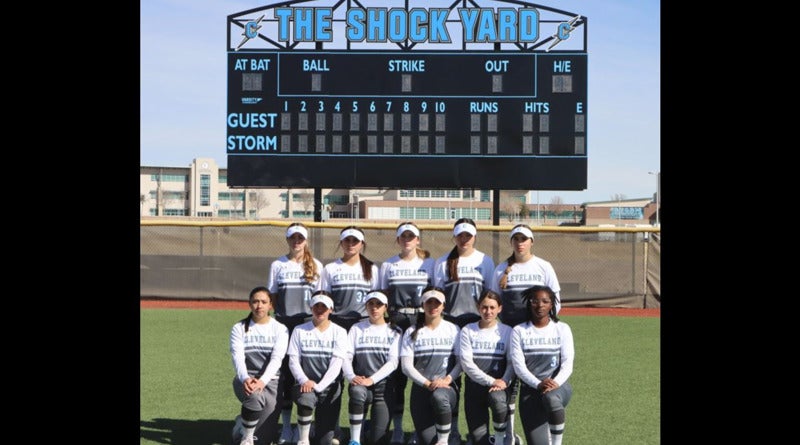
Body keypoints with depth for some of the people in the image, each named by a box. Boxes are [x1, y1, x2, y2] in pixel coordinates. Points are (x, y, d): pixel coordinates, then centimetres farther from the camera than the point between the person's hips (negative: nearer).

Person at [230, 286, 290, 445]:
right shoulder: (239, 328, 4)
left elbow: (276, 359, -13)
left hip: (271, 380, 1)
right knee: (255, 396, -38)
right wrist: (245, 378, -32)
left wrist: (262, 381, -31)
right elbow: (237, 356, -11)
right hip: (246, 379, 0)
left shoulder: (280, 329, 1)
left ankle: (244, 422, 28)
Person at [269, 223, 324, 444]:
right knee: (285, 372, 2)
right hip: (284, 323, 1)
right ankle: (286, 426, 9)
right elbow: (272, 296, 9)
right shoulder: (277, 265, 8)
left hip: (308, 322, -1)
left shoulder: (316, 265, 7)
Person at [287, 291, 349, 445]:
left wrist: (319, 386, -18)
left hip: (329, 386, 0)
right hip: (305, 385, 0)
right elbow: (293, 360, 2)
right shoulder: (300, 331, 8)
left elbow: (336, 363, -5)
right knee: (306, 400, -38)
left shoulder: (339, 332, 5)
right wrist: (304, 380, -17)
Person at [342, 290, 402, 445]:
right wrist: (351, 377, -19)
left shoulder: (393, 331, 9)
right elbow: (346, 356, 2)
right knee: (357, 392, -39)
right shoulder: (357, 329, 11)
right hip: (360, 383, 0)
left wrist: (372, 379, -18)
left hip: (383, 387, 0)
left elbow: (393, 362, -4)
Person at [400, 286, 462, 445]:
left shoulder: (453, 330, 8)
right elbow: (406, 365, 1)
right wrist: (427, 383, -13)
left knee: (438, 397, -38)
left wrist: (447, 379, -16)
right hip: (421, 388, 1)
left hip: (447, 387, -1)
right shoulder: (412, 332, 10)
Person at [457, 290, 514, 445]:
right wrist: (490, 380, -16)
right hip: (475, 385, 1)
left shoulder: (506, 331, 6)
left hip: (499, 385, -1)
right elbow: (466, 362, -6)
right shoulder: (468, 331, 4)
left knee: (498, 400, -38)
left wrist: (504, 381, -20)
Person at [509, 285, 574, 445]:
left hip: (558, 386, 0)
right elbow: (518, 365, -4)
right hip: (530, 389, 0)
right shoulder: (519, 331, 7)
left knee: (551, 398, -39)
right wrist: (538, 384, -20)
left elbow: (567, 363, -1)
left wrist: (555, 382, -20)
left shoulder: (562, 329, 9)